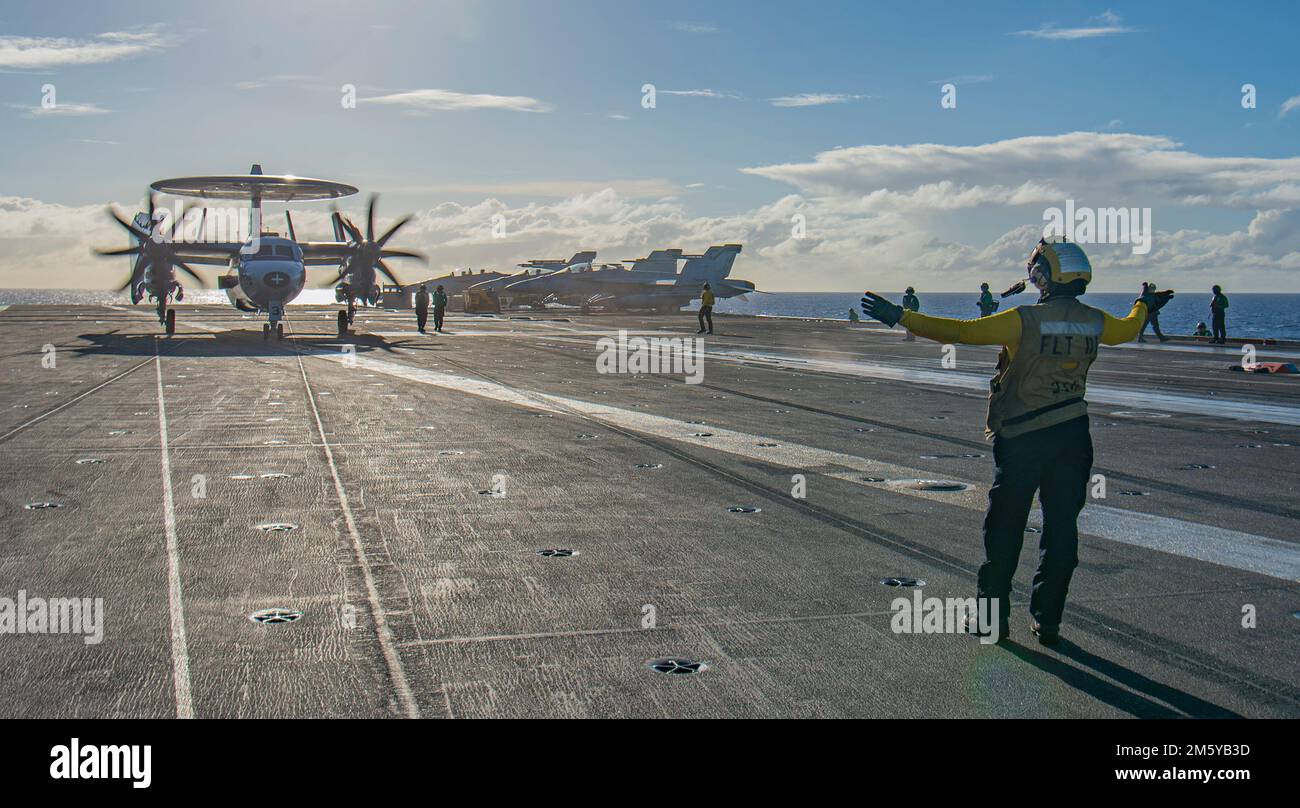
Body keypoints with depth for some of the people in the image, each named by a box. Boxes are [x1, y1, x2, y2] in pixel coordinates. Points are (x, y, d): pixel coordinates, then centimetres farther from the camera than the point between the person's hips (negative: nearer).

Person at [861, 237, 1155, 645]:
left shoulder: (1025, 320, -15)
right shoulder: (1095, 321, 1)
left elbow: (961, 331, -19)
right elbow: (1128, 329, 24)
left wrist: (901, 317, -15)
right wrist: (1143, 306, 47)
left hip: (1021, 439, -4)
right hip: (1073, 436, 4)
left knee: (1004, 530, 7)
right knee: (1061, 528, 11)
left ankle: (993, 617, 14)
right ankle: (1047, 622, 15)